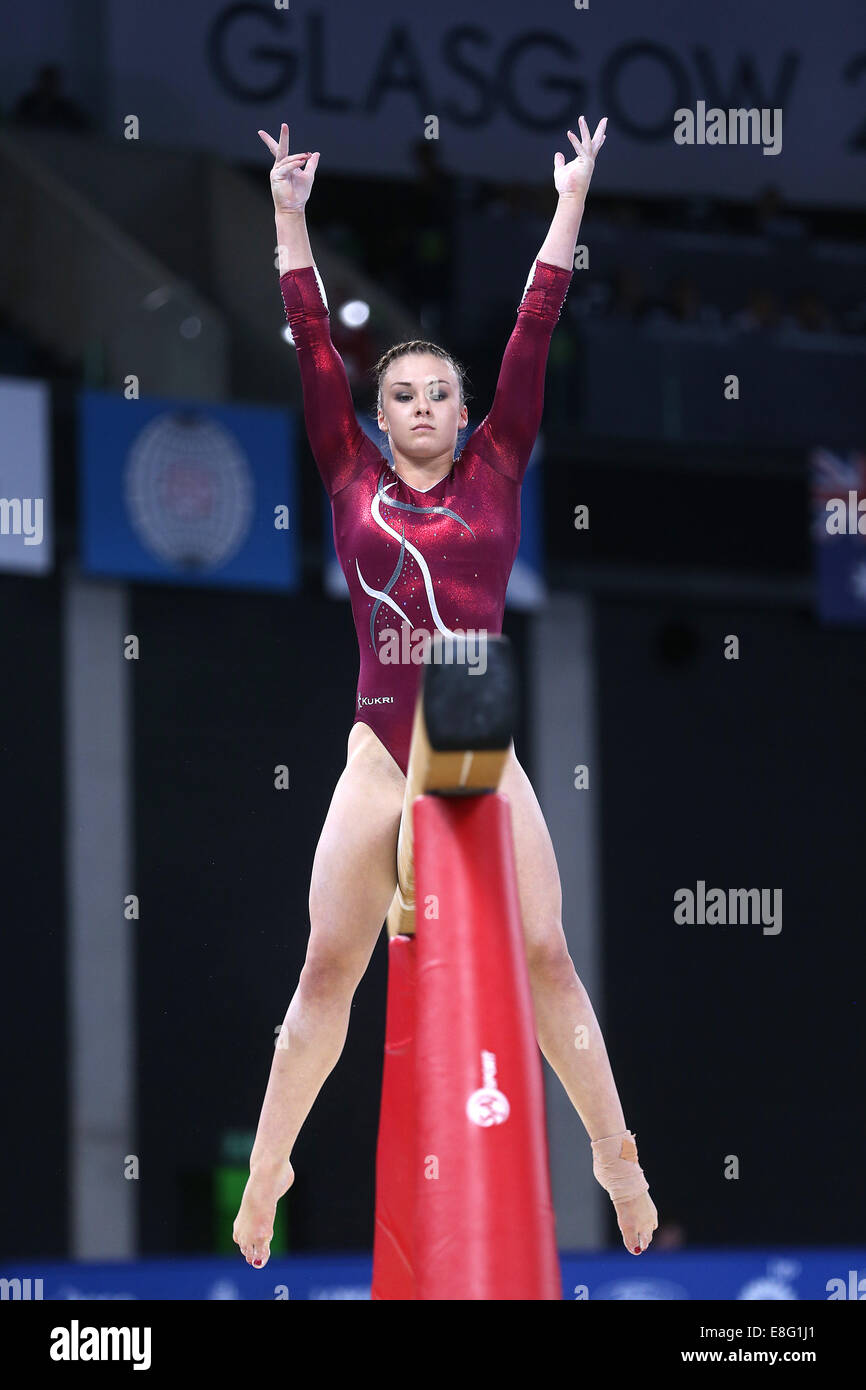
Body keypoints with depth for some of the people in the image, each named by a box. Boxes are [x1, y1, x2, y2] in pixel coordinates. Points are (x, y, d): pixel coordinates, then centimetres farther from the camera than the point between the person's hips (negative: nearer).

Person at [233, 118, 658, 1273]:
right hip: (381, 757, 0)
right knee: (328, 969, 1)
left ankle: (618, 1155, 5)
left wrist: (571, 202, 7)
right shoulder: (352, 478, 8)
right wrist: (289, 215, 6)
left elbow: (535, 331, 7)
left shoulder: (496, 472, 8)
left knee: (546, 958, -1)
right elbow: (313, 343, 6)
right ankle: (267, 1167, 10)